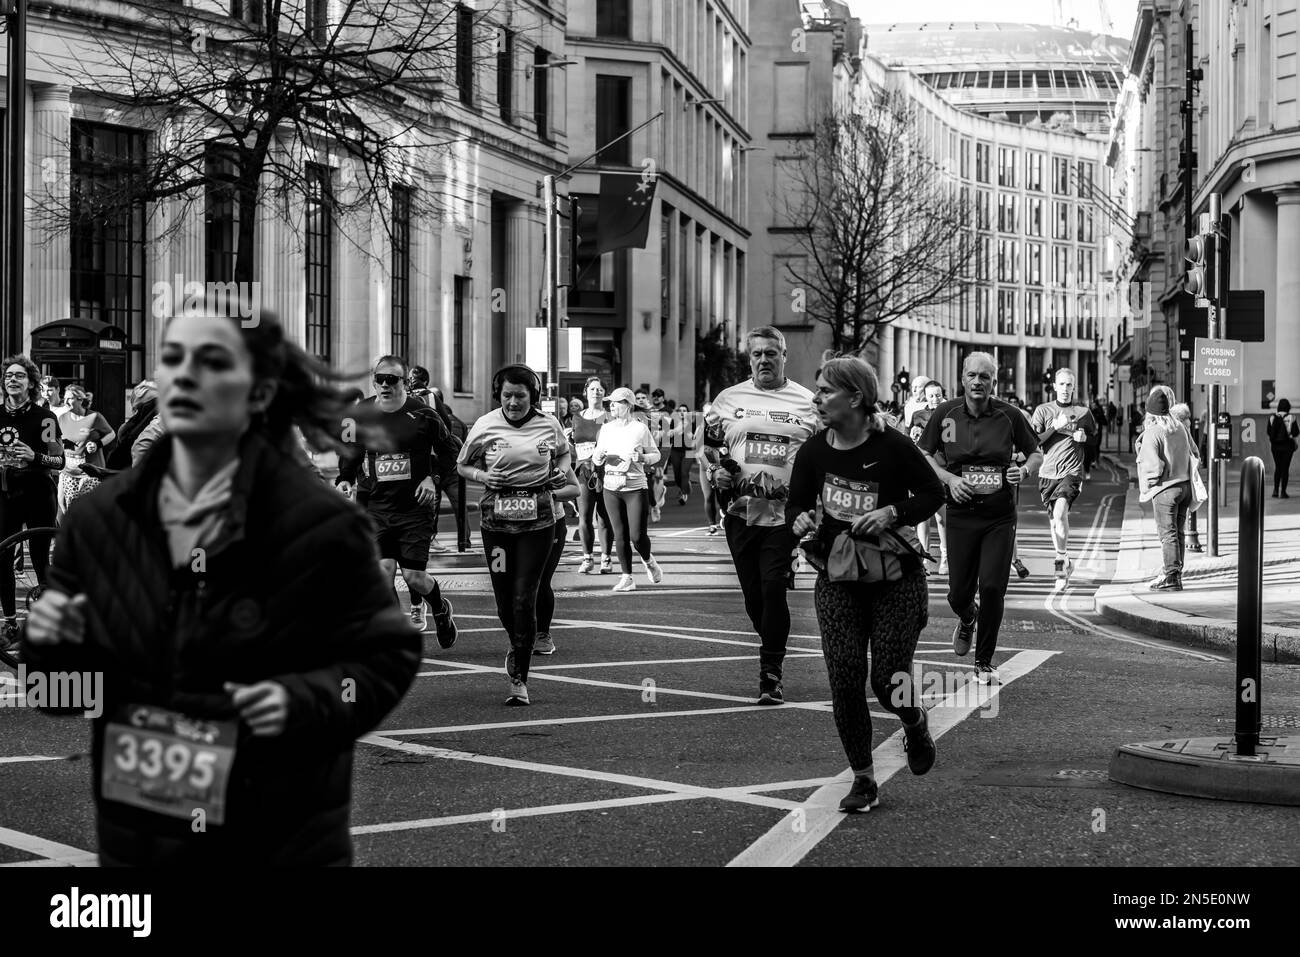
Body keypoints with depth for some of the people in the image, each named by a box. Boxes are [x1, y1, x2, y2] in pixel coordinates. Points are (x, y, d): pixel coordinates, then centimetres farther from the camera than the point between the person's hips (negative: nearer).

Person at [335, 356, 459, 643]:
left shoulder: (422, 415, -5)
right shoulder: (361, 414, 3)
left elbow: (452, 453, 6)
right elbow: (350, 454, 18)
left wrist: (432, 478, -7)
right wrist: (345, 480, 1)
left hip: (414, 509, -2)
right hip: (375, 507, 2)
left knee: (413, 577, -3)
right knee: (383, 571, -10)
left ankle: (441, 609, 30)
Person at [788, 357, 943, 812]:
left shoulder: (893, 447, -14)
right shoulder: (813, 451, -2)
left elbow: (933, 493, -5)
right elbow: (796, 503, 10)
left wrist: (892, 513, -20)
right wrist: (800, 519, -13)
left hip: (896, 576, -3)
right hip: (837, 578, 4)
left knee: (888, 682, -4)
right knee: (844, 680, -3)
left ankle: (916, 722, 34)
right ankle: (863, 780, 10)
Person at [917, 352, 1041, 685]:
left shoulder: (1009, 415, -3)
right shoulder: (946, 413, -2)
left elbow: (1036, 453, 9)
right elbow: (924, 454, 8)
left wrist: (1023, 471, -12)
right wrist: (949, 479, -8)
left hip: (1000, 516, -1)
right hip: (961, 515, 1)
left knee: (992, 588, -8)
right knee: (959, 594, 3)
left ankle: (984, 663, 12)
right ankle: (968, 619, 43)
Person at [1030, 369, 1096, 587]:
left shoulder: (1083, 412, 6)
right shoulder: (1043, 411, 5)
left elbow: (1096, 436, 19)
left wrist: (1084, 437, -3)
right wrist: (1056, 427, -11)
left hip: (1072, 471, -2)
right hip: (1048, 472, 2)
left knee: (1060, 509, -25)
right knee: (1053, 520, 10)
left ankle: (1061, 559, -15)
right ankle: (1065, 561, 27)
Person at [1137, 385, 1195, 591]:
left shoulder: (1152, 433, -16)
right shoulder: (1180, 428, 6)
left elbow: (1153, 466, -19)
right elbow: (1192, 455, 15)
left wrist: (1145, 487, -5)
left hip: (1165, 489, -7)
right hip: (1185, 485, 7)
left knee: (1168, 534, -3)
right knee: (1178, 533, 13)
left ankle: (1171, 576, -4)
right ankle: (1176, 573, 18)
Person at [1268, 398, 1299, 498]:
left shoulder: (1272, 417, -3)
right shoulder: (1291, 418, -10)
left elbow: (1269, 432, 2)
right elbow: (1296, 432, -9)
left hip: (1275, 445, 3)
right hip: (1287, 445, -3)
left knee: (1277, 467, 15)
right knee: (1285, 468, 3)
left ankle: (1275, 490, 4)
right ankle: (1283, 491, 1)